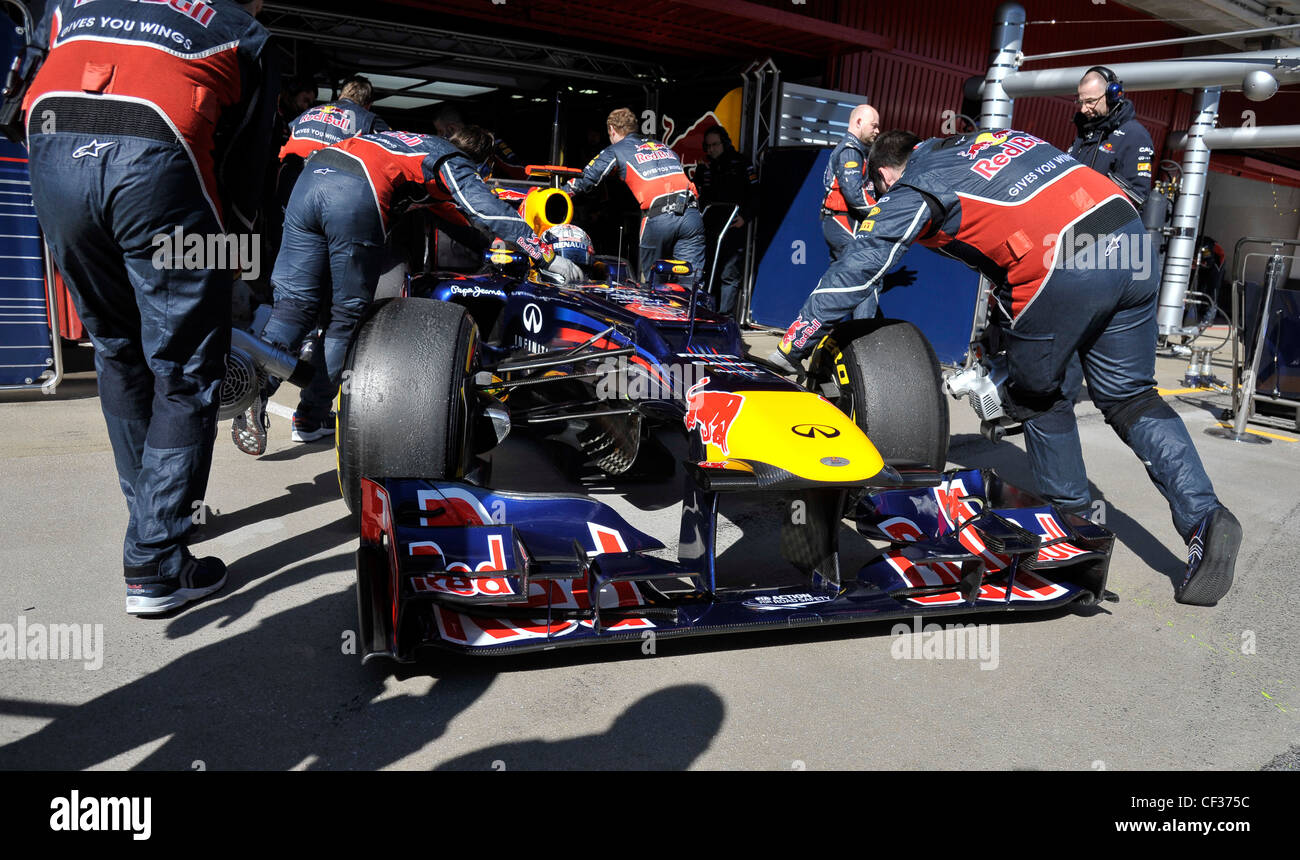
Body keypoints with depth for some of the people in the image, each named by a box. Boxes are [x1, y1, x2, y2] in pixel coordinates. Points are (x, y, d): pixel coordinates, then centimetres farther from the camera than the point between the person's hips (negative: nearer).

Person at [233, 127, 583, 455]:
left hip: (311, 174, 7)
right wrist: (547, 255, 6)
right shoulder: (451, 159, 16)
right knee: (349, 314, 6)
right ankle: (311, 417, 10)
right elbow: (487, 211, 6)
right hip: (357, 196, -6)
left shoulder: (400, 140, 36)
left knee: (295, 301, 6)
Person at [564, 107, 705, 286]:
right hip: (692, 214, 4)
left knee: (651, 280, 10)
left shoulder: (615, 151, 16)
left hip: (658, 219, -4)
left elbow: (584, 181, 15)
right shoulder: (663, 146, 31)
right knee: (692, 283, -1)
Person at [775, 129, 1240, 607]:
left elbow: (854, 271, 7)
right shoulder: (987, 137, 29)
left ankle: (1073, 517, 26)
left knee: (1037, 400, 17)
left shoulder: (909, 190, 10)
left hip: (1060, 272, -6)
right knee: (1131, 398, 14)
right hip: (1130, 236, 7)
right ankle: (1204, 516, 3)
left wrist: (794, 342, 15)